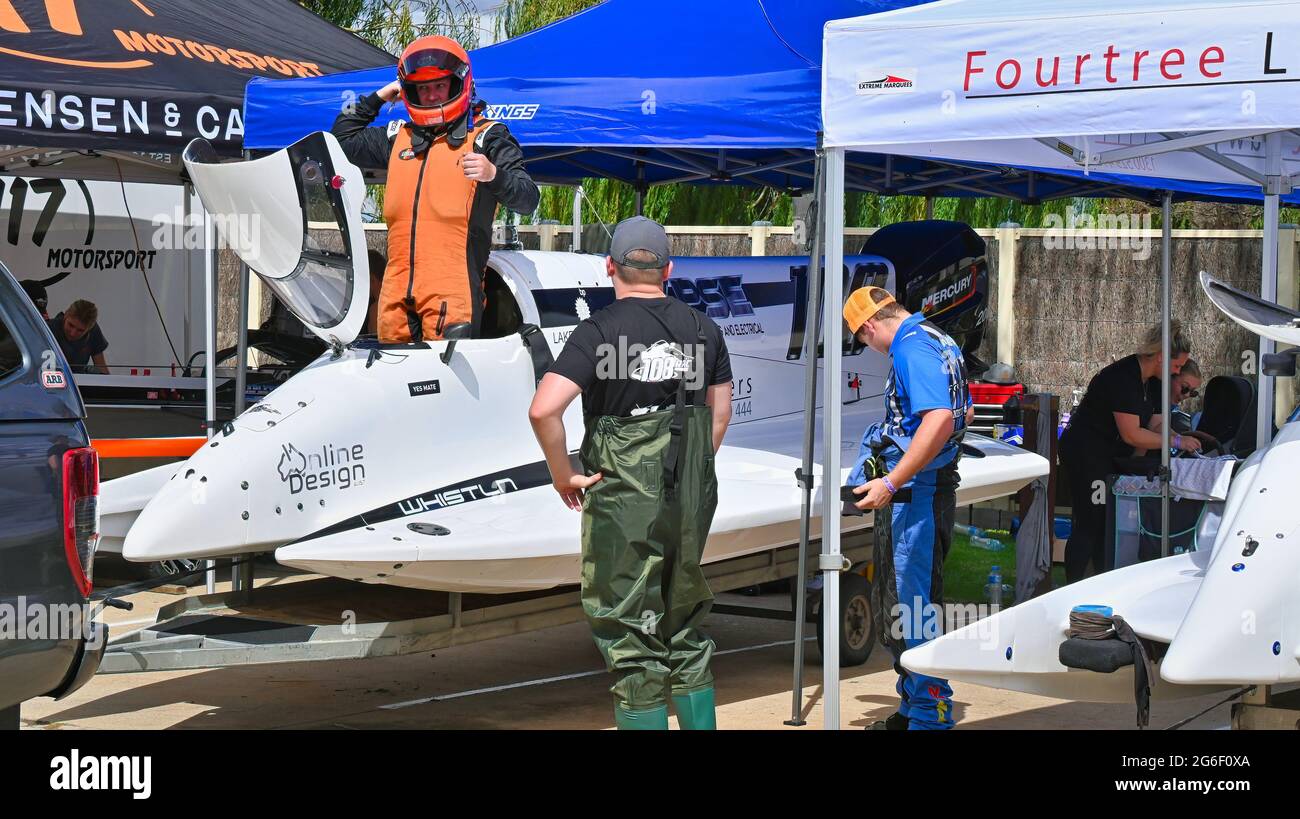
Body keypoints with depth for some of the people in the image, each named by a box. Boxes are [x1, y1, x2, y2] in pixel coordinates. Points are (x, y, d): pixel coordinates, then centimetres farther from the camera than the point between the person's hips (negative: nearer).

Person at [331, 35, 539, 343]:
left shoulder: (487, 138, 4)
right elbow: (342, 140, 35)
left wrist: (494, 175, -25)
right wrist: (375, 99, 25)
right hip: (397, 291, 6)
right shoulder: (398, 138, 21)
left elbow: (528, 199, -5)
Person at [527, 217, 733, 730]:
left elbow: (544, 409, -22)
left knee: (632, 641, 2)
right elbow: (720, 411, 17)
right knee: (686, 634, 18)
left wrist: (563, 475, -9)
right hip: (691, 502, 5)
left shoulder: (599, 331, -11)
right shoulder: (703, 330, 6)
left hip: (622, 501, -5)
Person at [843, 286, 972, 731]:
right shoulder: (938, 340, 16)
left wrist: (891, 482, -29)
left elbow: (940, 418, -30)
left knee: (913, 608, -8)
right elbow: (963, 411, 28)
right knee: (894, 606, 18)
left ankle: (930, 716, -4)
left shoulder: (911, 348, -17)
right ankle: (912, 708, 28)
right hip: (933, 485, 11)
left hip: (915, 490, -11)